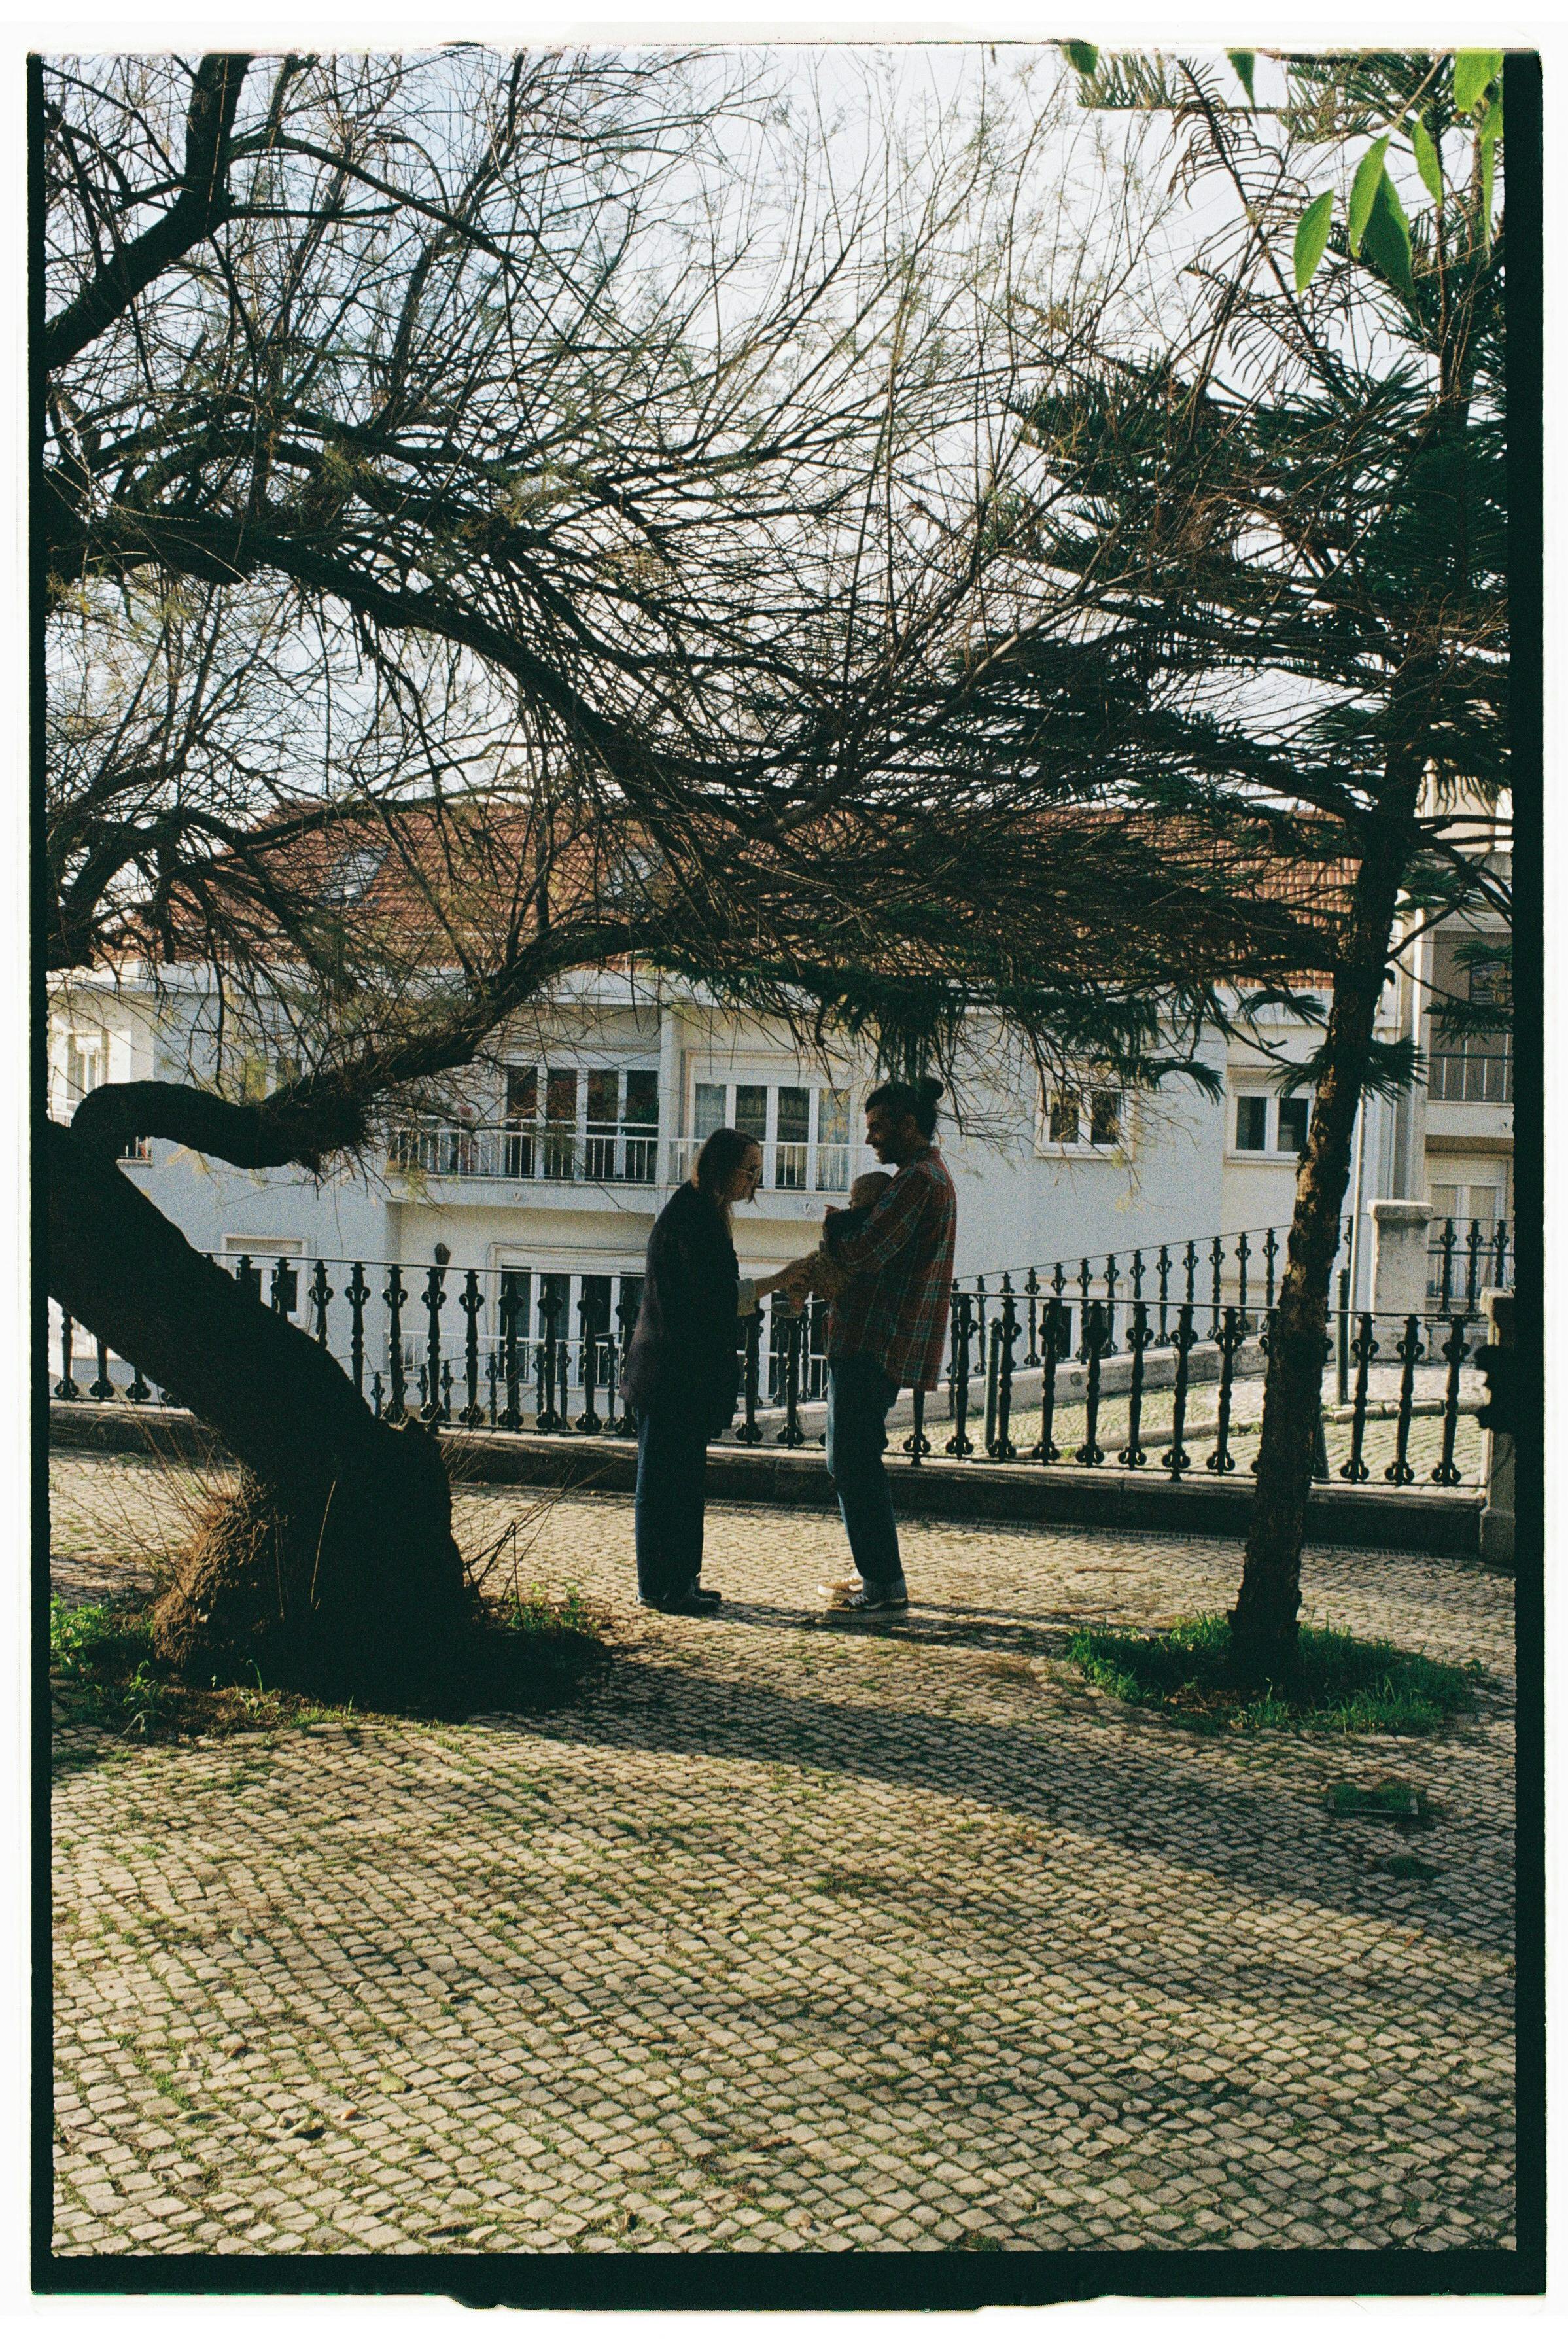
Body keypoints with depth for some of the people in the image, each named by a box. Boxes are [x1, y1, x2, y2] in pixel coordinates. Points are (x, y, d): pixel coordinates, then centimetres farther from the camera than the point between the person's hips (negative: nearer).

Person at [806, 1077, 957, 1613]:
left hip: (877, 1345, -11)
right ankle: (875, 1571, 22)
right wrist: (831, 1269, -1)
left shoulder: (920, 1180, -15)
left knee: (854, 1463, -6)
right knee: (852, 1459, 16)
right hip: (871, 1342, 11)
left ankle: (885, 1583, -1)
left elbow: (865, 1251, -24)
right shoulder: (926, 1176, 20)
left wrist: (837, 1228, -3)